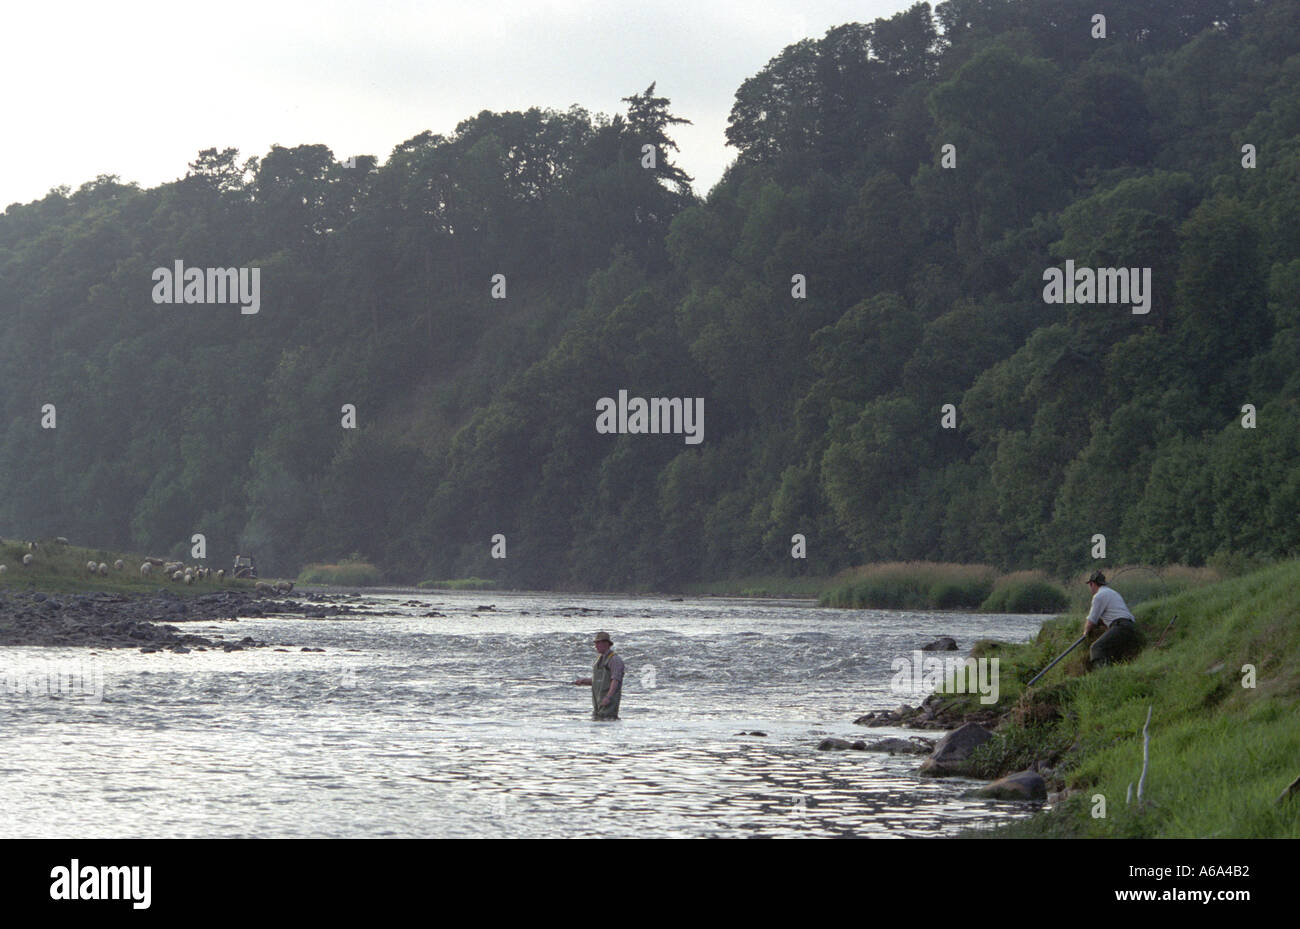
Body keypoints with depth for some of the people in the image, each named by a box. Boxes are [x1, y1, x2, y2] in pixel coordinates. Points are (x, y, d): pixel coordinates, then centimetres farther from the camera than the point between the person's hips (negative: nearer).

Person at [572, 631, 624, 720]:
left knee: (607, 719, -14)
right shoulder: (600, 660, 20)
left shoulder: (614, 659, -9)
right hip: (598, 700, 9)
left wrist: (608, 697, -27)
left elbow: (615, 680, -18)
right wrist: (583, 681, 7)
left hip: (610, 699, -9)